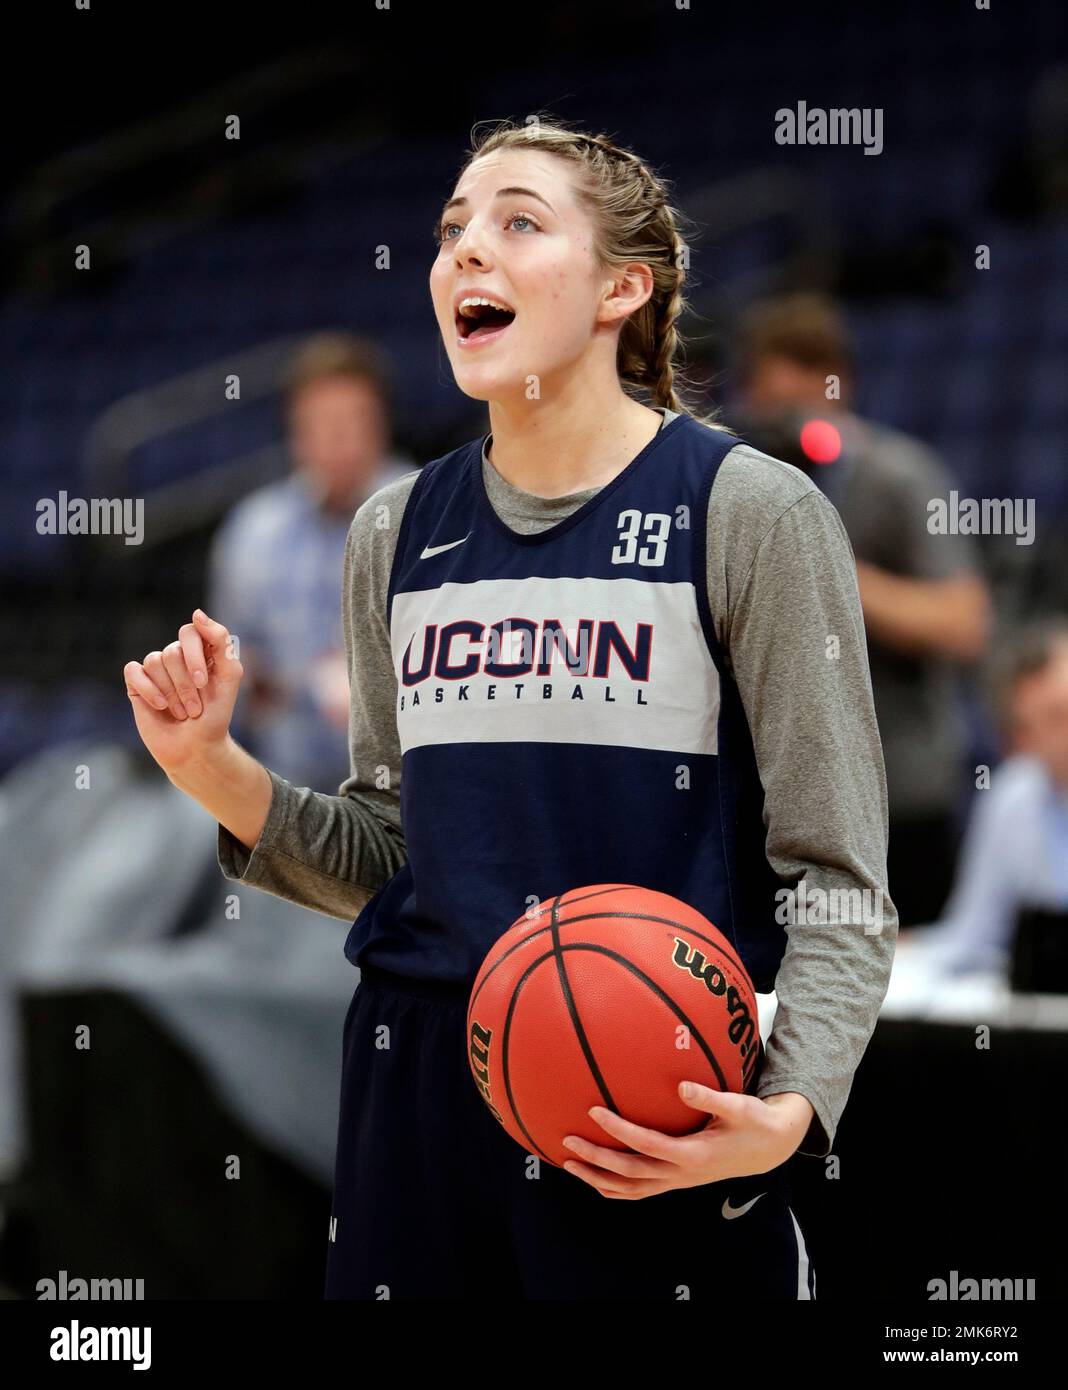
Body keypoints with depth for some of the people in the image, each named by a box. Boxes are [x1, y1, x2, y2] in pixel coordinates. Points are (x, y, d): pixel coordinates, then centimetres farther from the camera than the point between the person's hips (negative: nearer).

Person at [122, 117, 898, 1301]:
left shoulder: (749, 513, -5)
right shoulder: (397, 533, 10)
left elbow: (838, 887, -6)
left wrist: (791, 1107, -21)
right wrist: (216, 771, 1)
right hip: (421, 1099, 5)